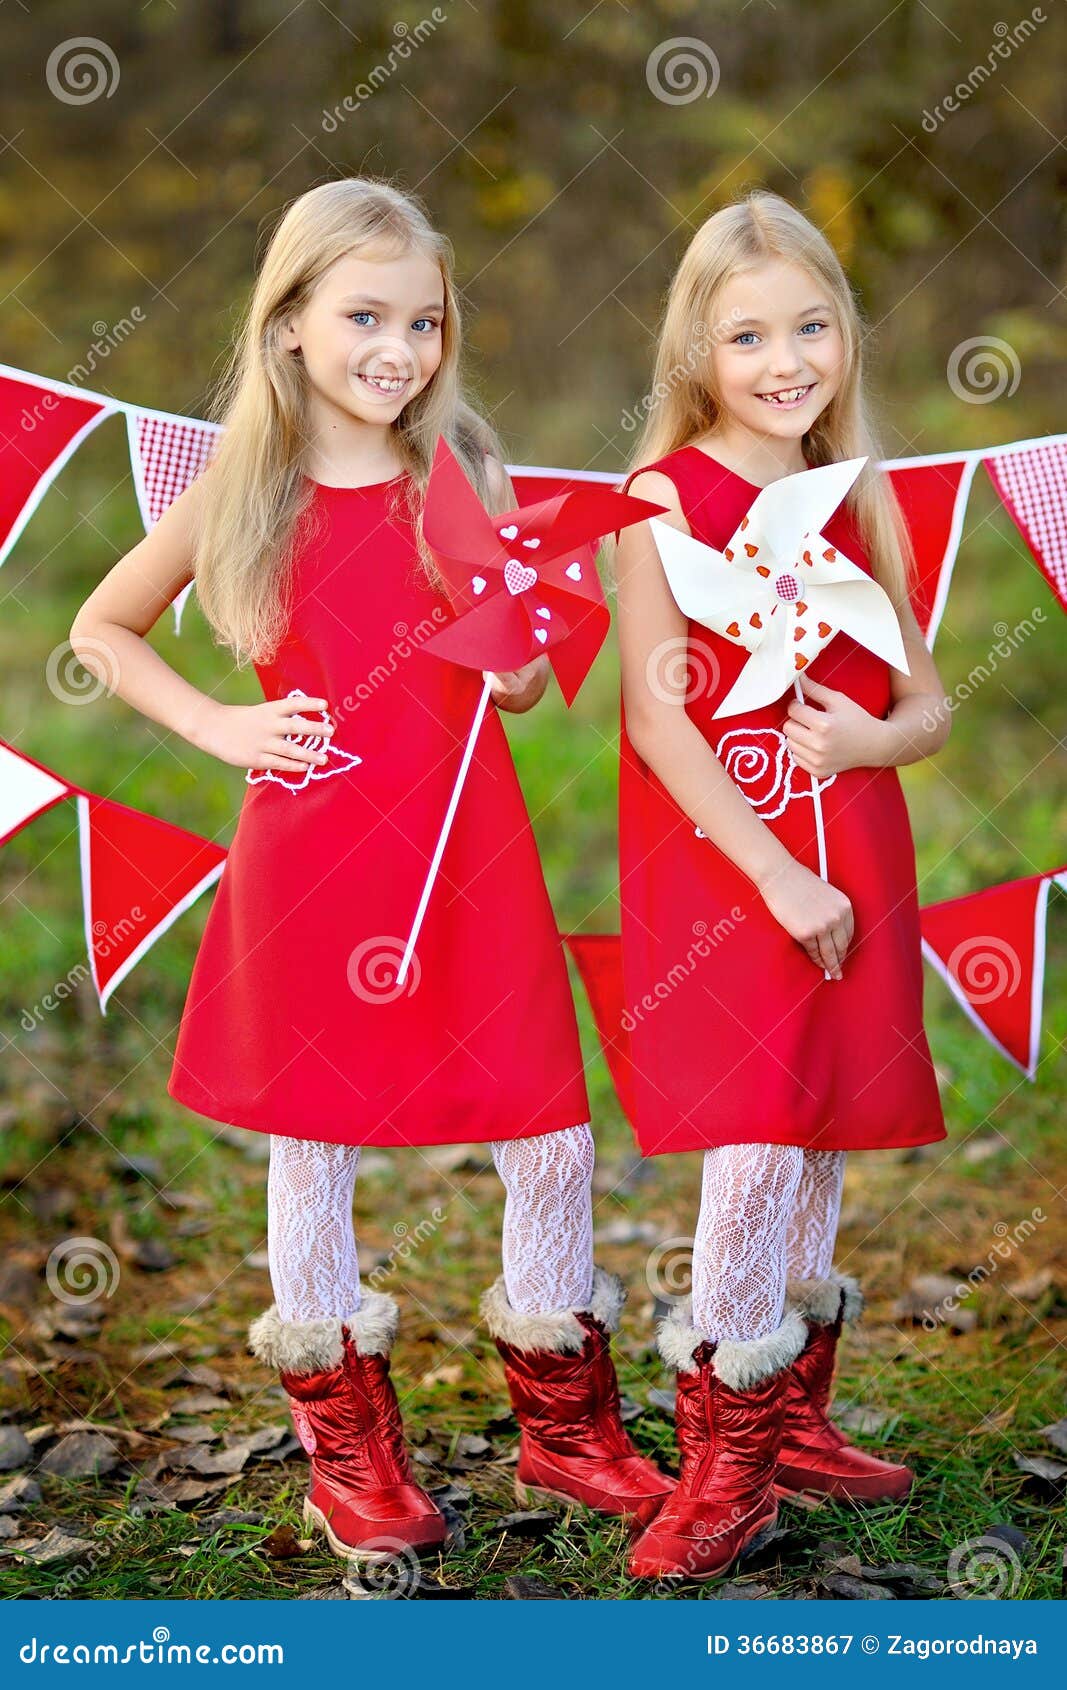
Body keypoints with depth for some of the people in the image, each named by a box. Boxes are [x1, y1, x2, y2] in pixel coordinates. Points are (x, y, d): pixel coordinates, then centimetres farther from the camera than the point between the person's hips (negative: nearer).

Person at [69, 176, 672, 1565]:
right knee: (313, 1147, 9)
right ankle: (350, 1451, 28)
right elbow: (101, 630, 12)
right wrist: (219, 727, -1)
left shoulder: (467, 479, 2)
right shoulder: (242, 495, -1)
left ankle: (566, 1426, 25)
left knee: (552, 1139, 3)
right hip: (311, 862, -1)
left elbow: (524, 693, 8)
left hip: (469, 853, 1)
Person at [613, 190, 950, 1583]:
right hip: (714, 865, -5)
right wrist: (776, 873, -16)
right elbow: (656, 715, -11)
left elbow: (928, 702, 14)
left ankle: (795, 1415, 26)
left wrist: (873, 736, -10)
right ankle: (725, 1461, 3)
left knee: (826, 1144, 10)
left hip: (851, 869, 5)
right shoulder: (668, 496, -5)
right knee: (759, 1148, -10)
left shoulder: (861, 503, 10)